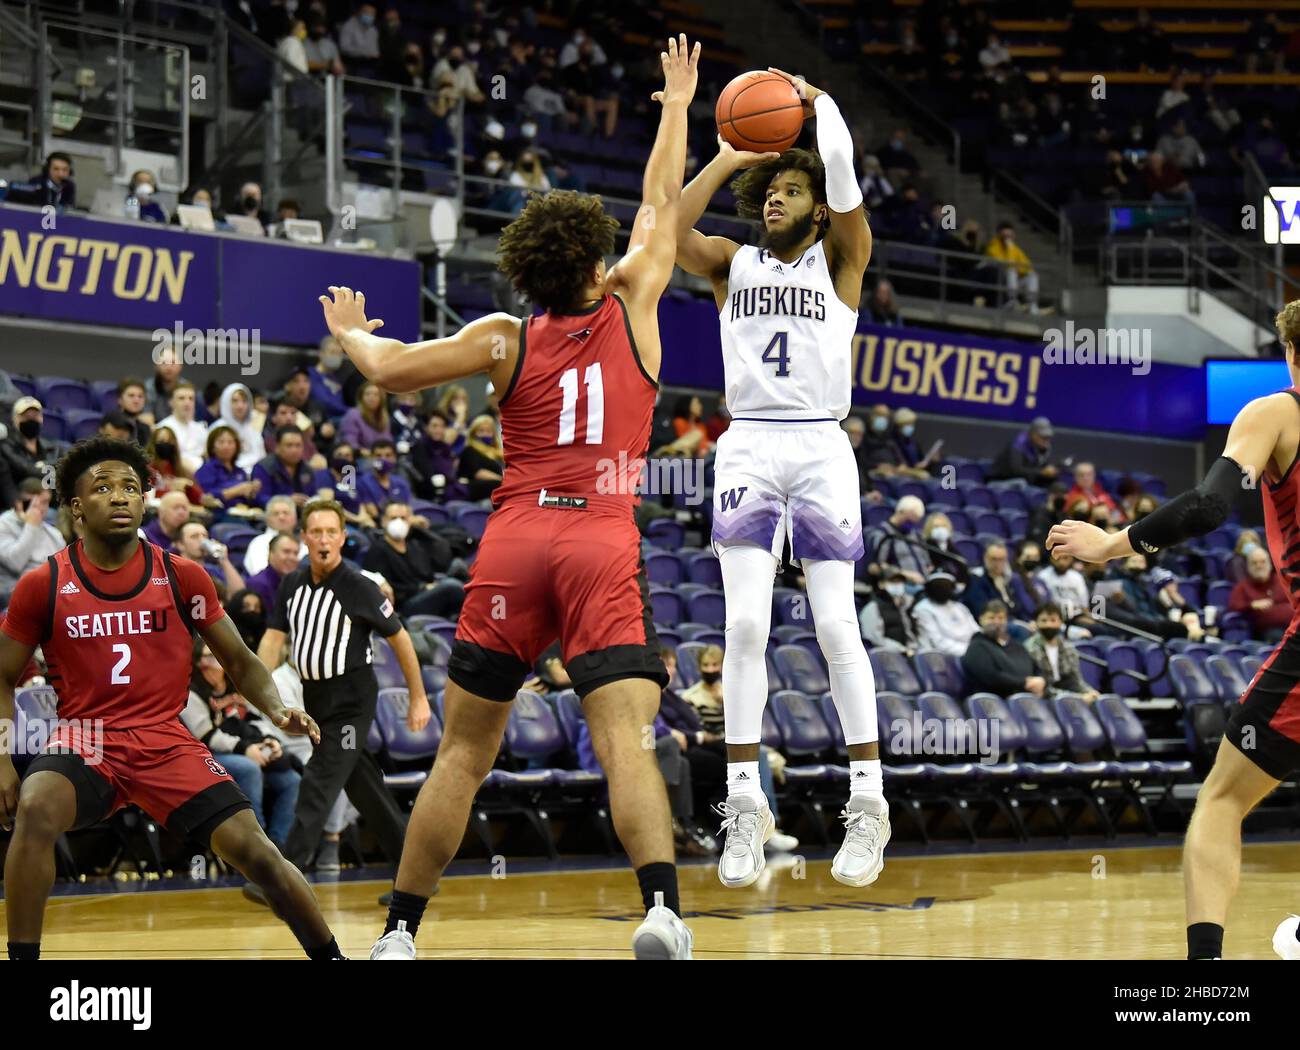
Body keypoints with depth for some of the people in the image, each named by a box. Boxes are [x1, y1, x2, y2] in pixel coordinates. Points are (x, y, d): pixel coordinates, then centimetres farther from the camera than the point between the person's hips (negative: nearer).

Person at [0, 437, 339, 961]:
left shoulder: (182, 578, -1)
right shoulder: (43, 585, -3)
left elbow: (240, 661, 9)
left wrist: (276, 709, -11)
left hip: (167, 742, 1)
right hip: (83, 740, -1)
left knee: (256, 852, -12)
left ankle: (330, 957, 7)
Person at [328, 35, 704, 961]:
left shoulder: (503, 339, 8)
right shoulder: (630, 309, 9)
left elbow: (391, 370, -1)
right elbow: (662, 205, 23)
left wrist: (351, 333, 22)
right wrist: (678, 103, 35)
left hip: (514, 540, 1)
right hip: (605, 545, -1)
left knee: (463, 753, 10)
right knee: (625, 742, -14)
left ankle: (400, 931, 13)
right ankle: (662, 905, -35)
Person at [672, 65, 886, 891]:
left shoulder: (840, 258, 8)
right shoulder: (734, 264, 14)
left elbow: (842, 171, -7)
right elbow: (668, 233, -4)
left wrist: (815, 99, 4)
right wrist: (728, 159, 0)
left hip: (820, 448, -2)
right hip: (749, 446, 2)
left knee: (837, 624, -5)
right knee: (745, 624, -8)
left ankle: (868, 804, 1)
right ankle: (746, 805, -3)